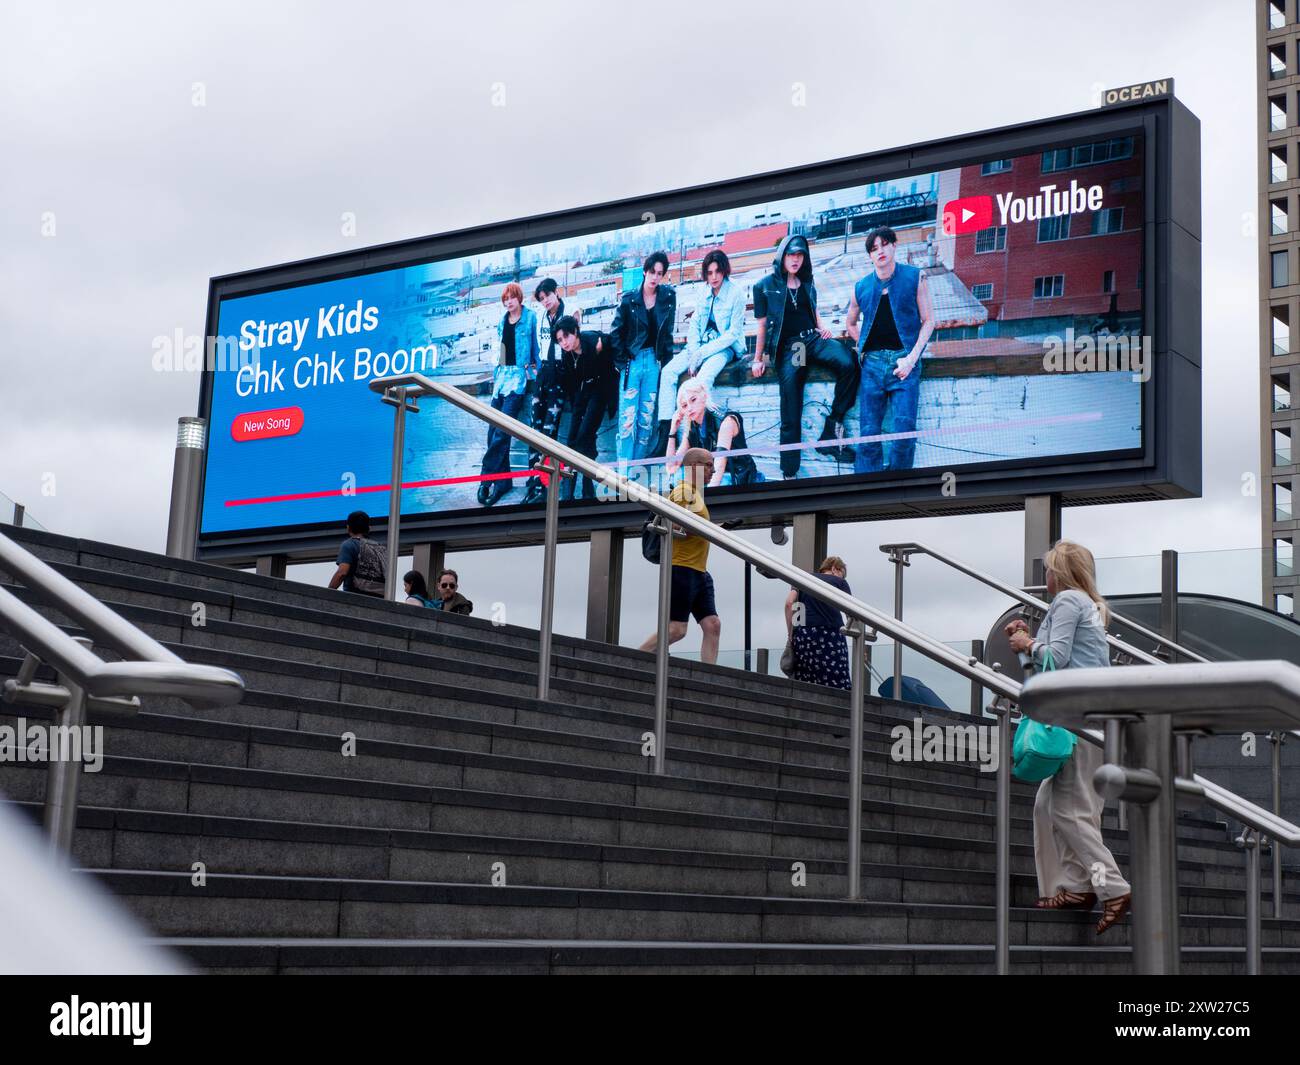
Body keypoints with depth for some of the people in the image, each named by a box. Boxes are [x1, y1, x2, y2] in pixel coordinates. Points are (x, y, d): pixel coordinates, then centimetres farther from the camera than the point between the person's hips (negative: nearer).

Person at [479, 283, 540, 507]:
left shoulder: (530, 318, -3)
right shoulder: (503, 320, 15)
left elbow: (536, 346, -1)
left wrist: (536, 373, -3)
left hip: (519, 375, -7)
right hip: (502, 374, 7)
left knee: (502, 430, -15)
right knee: (494, 430, 2)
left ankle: (488, 478, -16)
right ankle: (503, 481, 8)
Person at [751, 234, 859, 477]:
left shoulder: (807, 282, 16)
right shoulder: (766, 286, 6)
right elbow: (763, 325, 9)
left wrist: (822, 327, 9)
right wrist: (757, 359, 8)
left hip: (813, 339, 4)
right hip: (787, 346, -3)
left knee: (848, 364, -31)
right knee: (790, 419, -12)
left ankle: (833, 428, -21)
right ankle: (789, 474, -6)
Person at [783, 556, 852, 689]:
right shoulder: (839, 582, 12)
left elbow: (789, 602, 5)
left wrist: (790, 632, 7)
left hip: (803, 634, 3)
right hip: (830, 634, -3)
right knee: (836, 684, -9)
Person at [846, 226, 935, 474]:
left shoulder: (915, 277, 1)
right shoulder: (861, 288, 9)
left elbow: (928, 320, 2)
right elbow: (851, 324, 25)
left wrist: (911, 358, -8)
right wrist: (865, 347, 10)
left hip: (904, 360, -3)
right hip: (873, 362, 3)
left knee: (904, 433, -12)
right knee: (868, 434, -2)